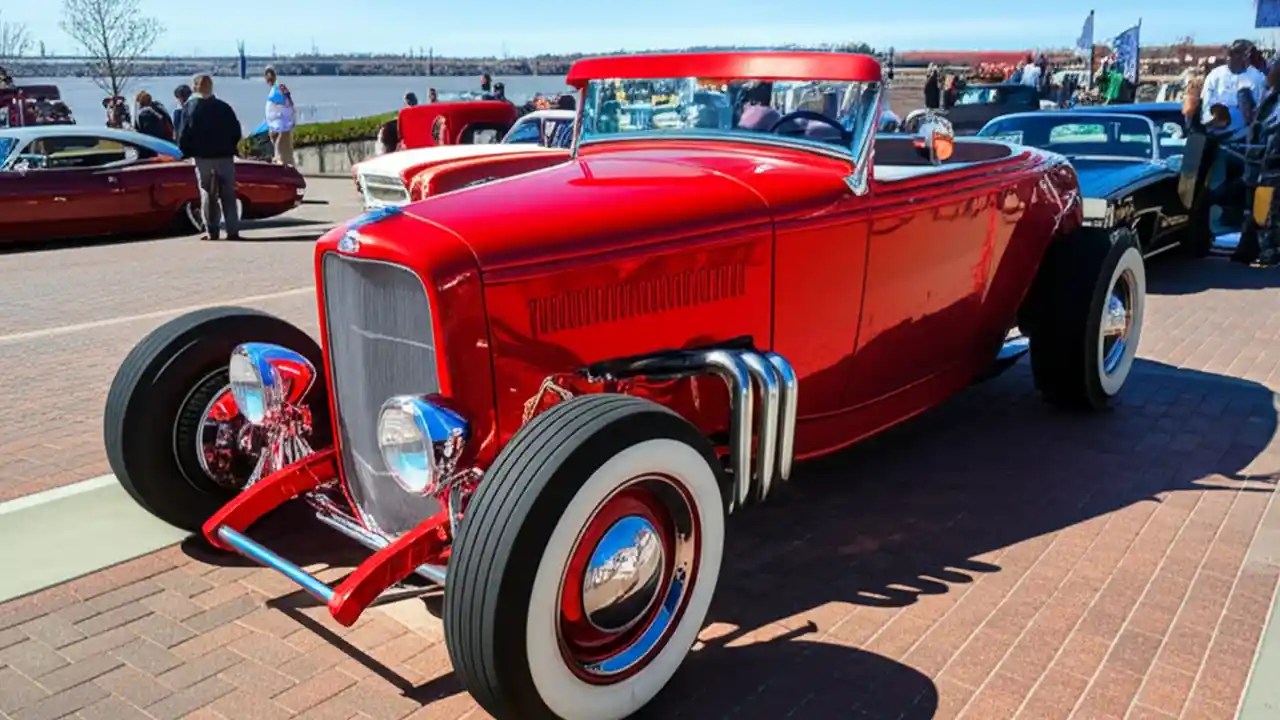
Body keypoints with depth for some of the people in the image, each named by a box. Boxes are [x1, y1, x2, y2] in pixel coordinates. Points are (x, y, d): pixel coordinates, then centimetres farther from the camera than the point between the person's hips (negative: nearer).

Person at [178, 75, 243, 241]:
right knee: (228, 194, 6)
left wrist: (187, 152, 7)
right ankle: (233, 231, 0)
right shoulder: (224, 107, 1)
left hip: (202, 158, -1)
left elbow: (185, 134, -8)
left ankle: (211, 232, 3)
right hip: (225, 157, 1)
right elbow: (236, 132, 2)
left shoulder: (190, 107, -4)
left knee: (207, 194, 7)